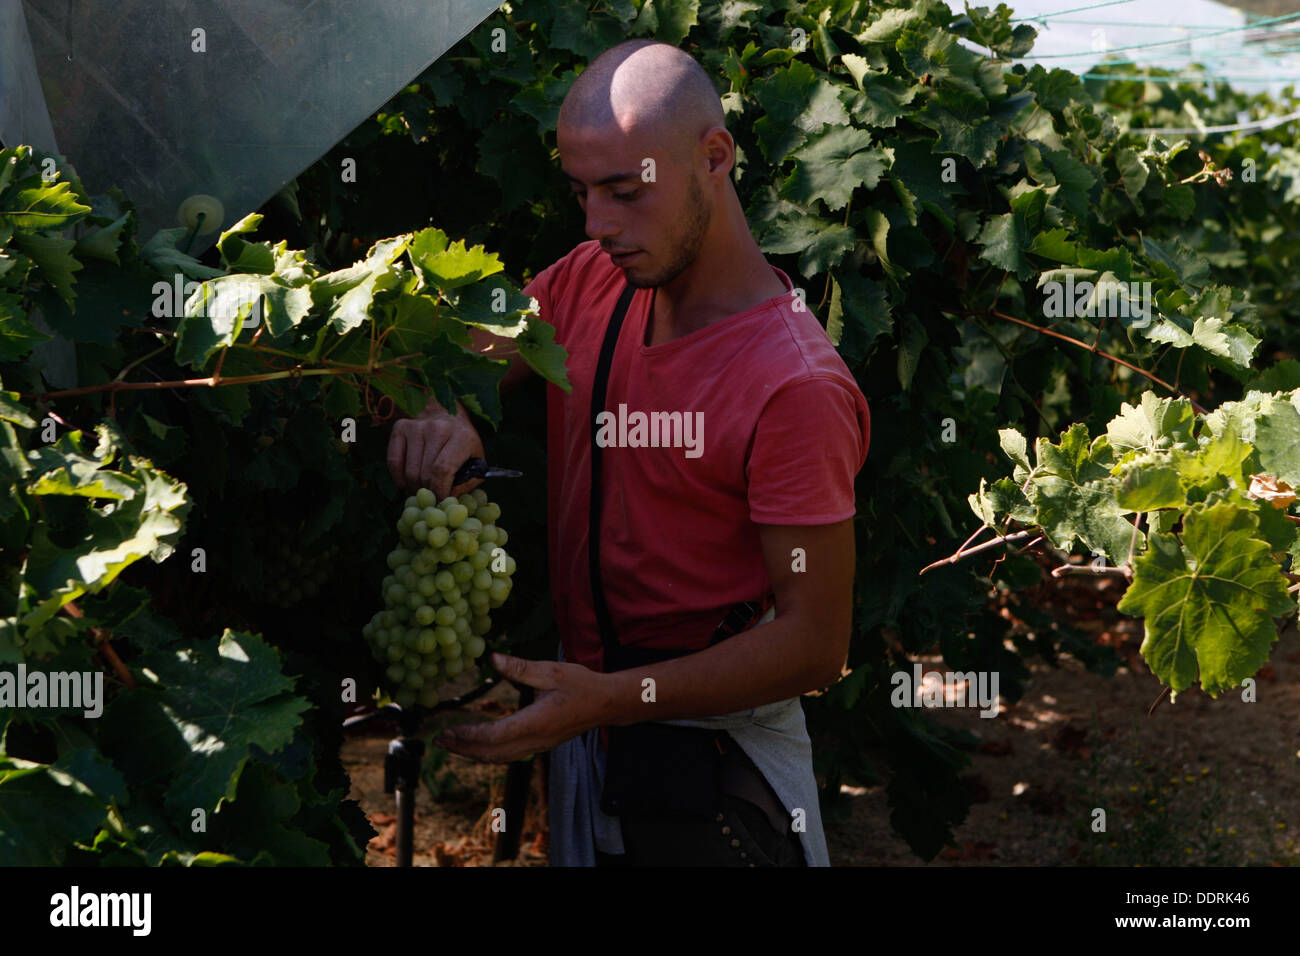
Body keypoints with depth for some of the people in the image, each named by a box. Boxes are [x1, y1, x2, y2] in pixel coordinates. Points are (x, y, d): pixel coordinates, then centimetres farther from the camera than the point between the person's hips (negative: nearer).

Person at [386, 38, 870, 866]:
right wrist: (444, 416, -18)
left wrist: (610, 699, -30)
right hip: (584, 714, 7)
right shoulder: (591, 282, -3)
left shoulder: (795, 387, -25)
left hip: (712, 767, -7)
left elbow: (816, 642, -23)